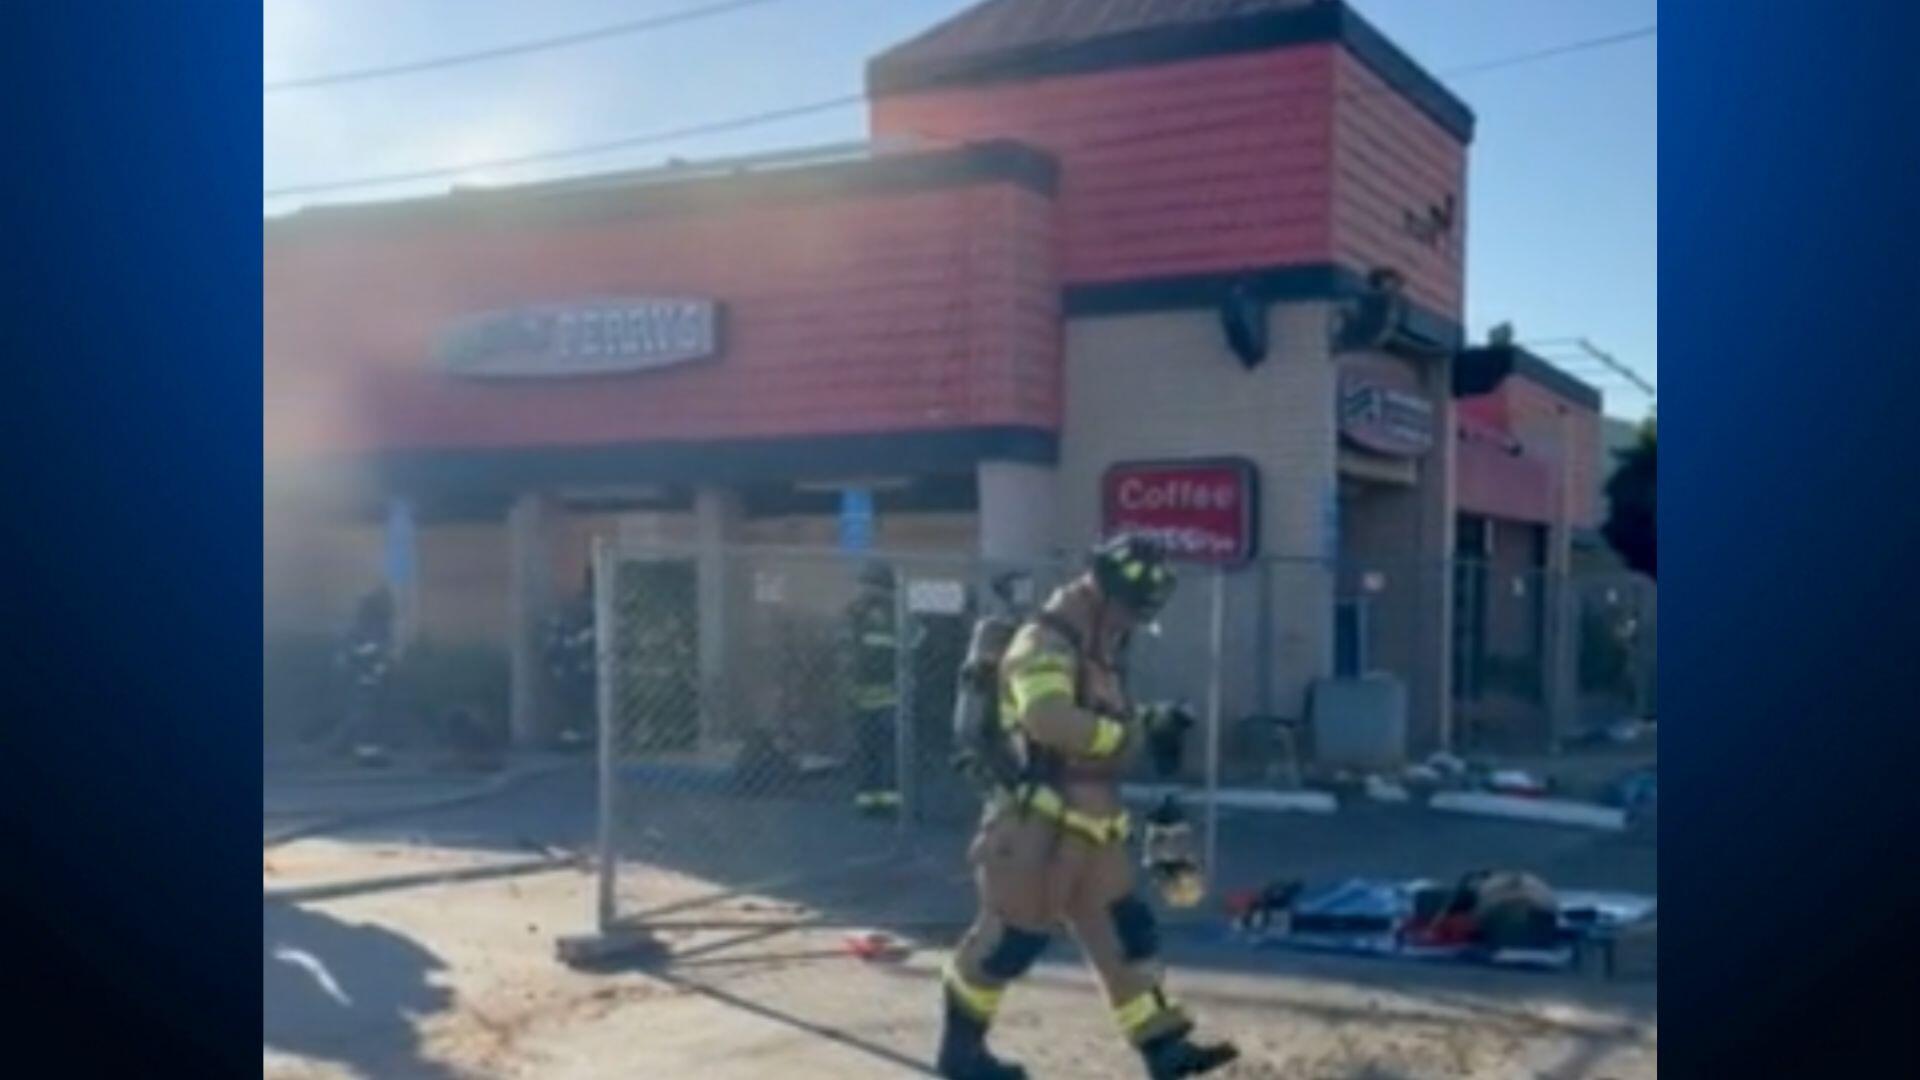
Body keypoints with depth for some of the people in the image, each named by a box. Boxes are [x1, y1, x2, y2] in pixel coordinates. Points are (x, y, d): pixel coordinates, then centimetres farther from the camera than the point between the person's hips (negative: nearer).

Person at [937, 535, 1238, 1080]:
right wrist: (1137, 734, -28)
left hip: (1090, 822, 10)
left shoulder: (1096, 651, 16)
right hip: (1039, 823, -9)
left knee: (1124, 931, 8)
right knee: (1011, 937, -1)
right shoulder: (1044, 643, -16)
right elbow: (1050, 719, -33)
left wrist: (1152, 726, 4)